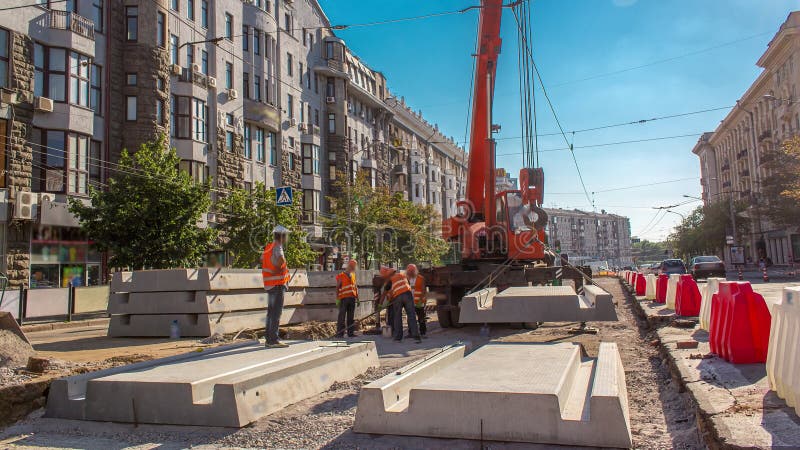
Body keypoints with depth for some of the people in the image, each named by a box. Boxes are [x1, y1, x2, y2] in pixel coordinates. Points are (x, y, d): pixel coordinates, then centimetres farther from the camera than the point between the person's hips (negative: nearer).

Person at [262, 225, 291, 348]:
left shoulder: (268, 247, 13)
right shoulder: (277, 247, -14)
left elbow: (262, 259, 31)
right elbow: (281, 258, -34)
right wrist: (278, 269, -14)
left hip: (270, 285, 9)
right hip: (278, 284, -9)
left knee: (271, 312, 14)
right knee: (276, 312, -8)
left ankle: (269, 339, 20)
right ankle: (273, 340, -9)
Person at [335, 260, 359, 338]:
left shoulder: (353, 275, 16)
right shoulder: (341, 276, -2)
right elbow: (337, 288, -4)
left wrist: (357, 297, 14)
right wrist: (337, 299, -11)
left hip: (352, 298, 6)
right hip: (344, 298, -6)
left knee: (351, 317, 9)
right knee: (342, 316, -5)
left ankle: (351, 332, 13)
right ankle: (339, 333, -4)